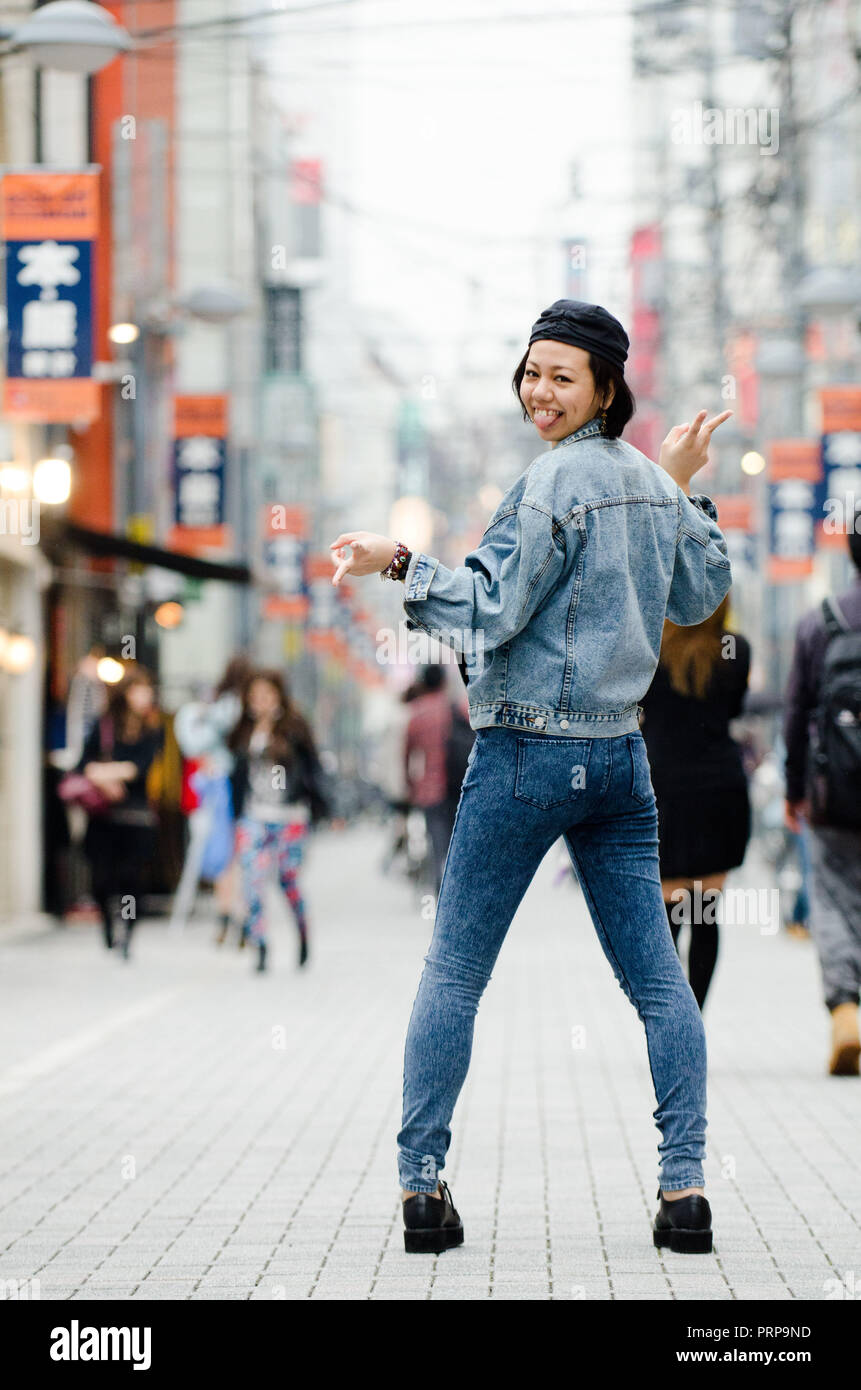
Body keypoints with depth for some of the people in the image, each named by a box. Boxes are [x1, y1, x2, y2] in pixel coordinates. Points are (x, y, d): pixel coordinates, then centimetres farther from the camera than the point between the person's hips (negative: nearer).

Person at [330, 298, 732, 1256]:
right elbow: (700, 597, 25)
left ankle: (422, 1187, 1)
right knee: (657, 979, 7)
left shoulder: (553, 483, -13)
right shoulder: (654, 484, 10)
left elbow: (492, 611, -16)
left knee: (452, 975, 2)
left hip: (525, 754, -7)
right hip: (619, 755, 7)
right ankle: (683, 1187, 3)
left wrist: (398, 563, -15)